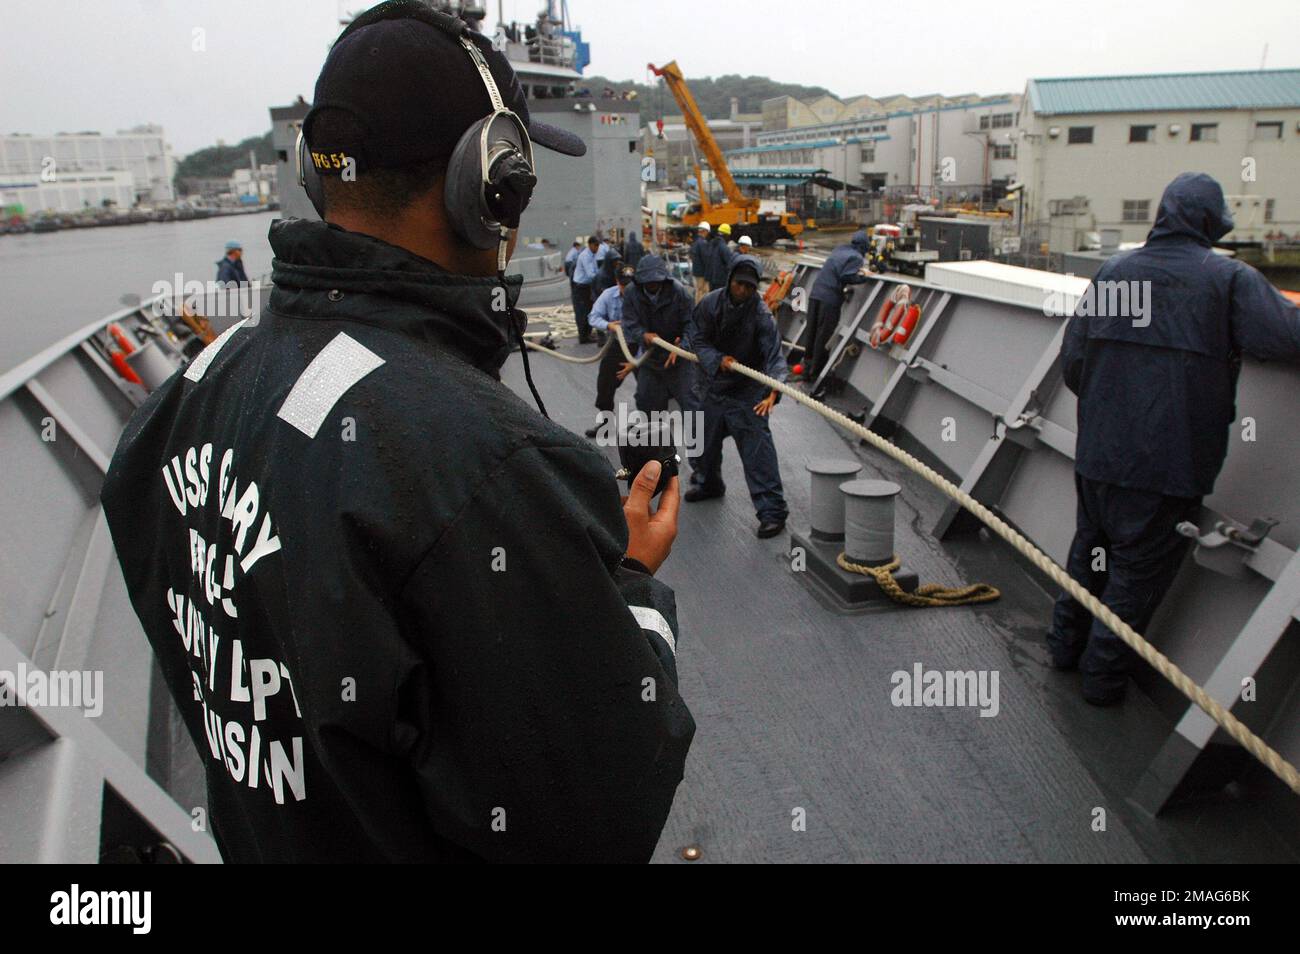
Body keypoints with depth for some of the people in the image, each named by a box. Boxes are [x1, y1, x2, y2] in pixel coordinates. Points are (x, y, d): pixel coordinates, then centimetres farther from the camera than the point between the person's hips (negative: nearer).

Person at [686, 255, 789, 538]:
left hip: (747, 391, -5)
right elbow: (699, 339, -2)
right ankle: (710, 484, 50)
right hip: (715, 384, 5)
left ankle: (772, 510, -11)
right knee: (708, 440, 23)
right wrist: (718, 360, -21)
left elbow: (774, 355, -27)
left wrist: (773, 392, -42)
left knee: (757, 449, -14)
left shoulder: (760, 314, -21)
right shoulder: (711, 303, -9)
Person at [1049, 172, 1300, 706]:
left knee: (1091, 545, 22)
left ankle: (1066, 643, 35)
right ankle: (1104, 672, 16)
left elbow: (1071, 360, 7)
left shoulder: (1113, 271, 5)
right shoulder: (1230, 279, -8)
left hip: (1098, 449, 5)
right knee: (1141, 566, 8)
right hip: (1169, 462, -4)